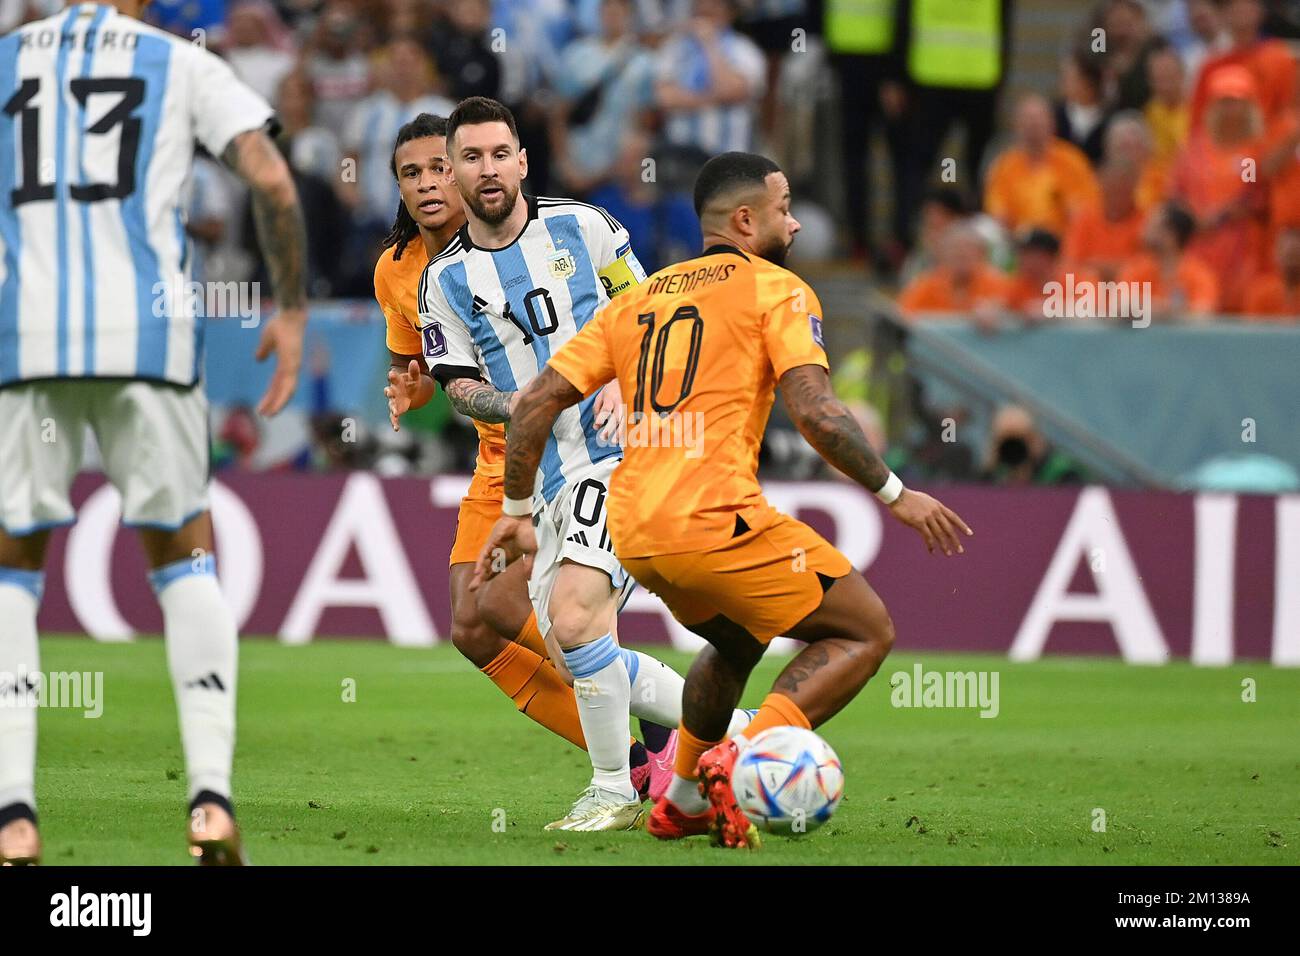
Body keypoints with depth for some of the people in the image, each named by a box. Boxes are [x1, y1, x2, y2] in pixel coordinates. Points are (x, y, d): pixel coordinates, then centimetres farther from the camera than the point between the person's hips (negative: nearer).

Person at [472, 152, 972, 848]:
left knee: (735, 643, 33)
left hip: (631, 530, 7)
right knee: (866, 633, 4)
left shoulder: (639, 300, 20)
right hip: (715, 521, -7)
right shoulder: (776, 289, 1)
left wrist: (516, 514, 22)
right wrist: (895, 495, -2)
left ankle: (681, 802, 29)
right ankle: (740, 764, -13)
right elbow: (816, 415, -12)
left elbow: (537, 402, 15)